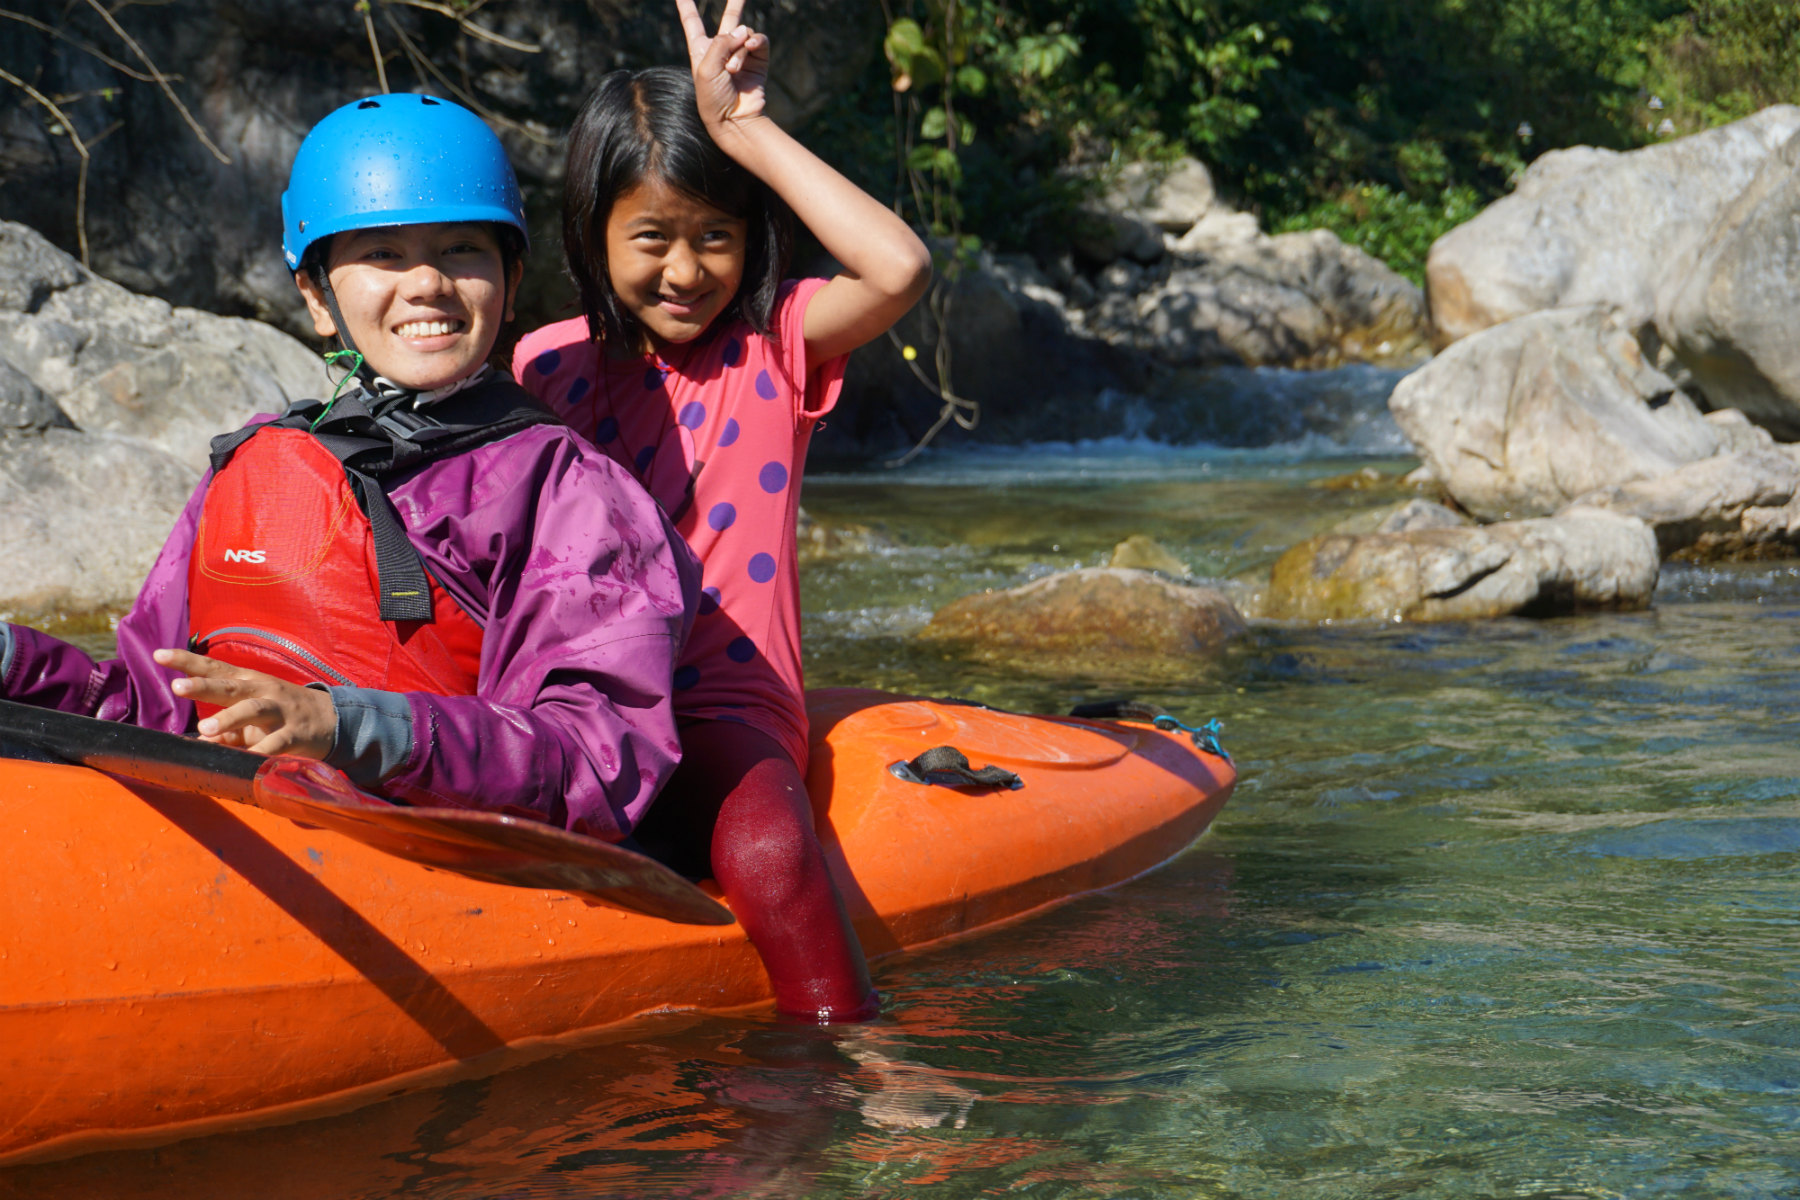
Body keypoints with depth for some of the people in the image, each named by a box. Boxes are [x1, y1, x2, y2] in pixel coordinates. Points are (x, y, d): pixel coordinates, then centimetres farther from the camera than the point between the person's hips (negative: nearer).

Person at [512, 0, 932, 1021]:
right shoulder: (546, 366, 13)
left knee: (768, 850, -36)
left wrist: (750, 135, -12)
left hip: (726, 712, -2)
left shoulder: (775, 345, 5)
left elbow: (902, 268, -15)